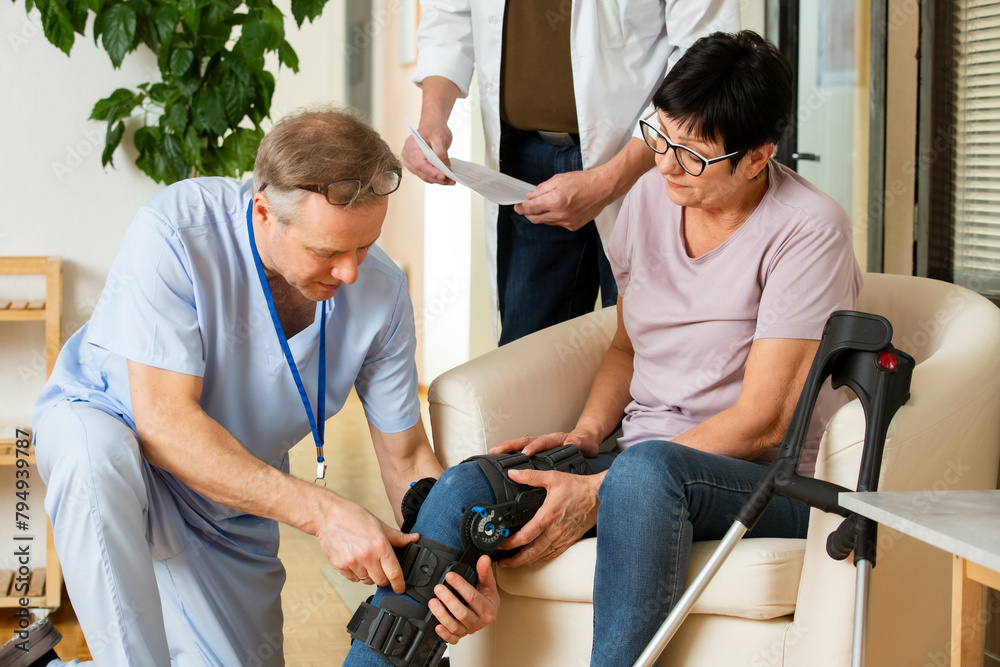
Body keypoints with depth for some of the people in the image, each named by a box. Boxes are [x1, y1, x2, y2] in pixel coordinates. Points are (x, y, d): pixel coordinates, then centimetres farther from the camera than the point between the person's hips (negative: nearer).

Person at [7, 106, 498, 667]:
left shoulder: (381, 292, -19)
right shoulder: (173, 234, -32)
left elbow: (407, 457, -10)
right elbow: (165, 421, -34)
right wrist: (320, 511, -42)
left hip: (231, 509, 5)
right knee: (95, 449, -39)